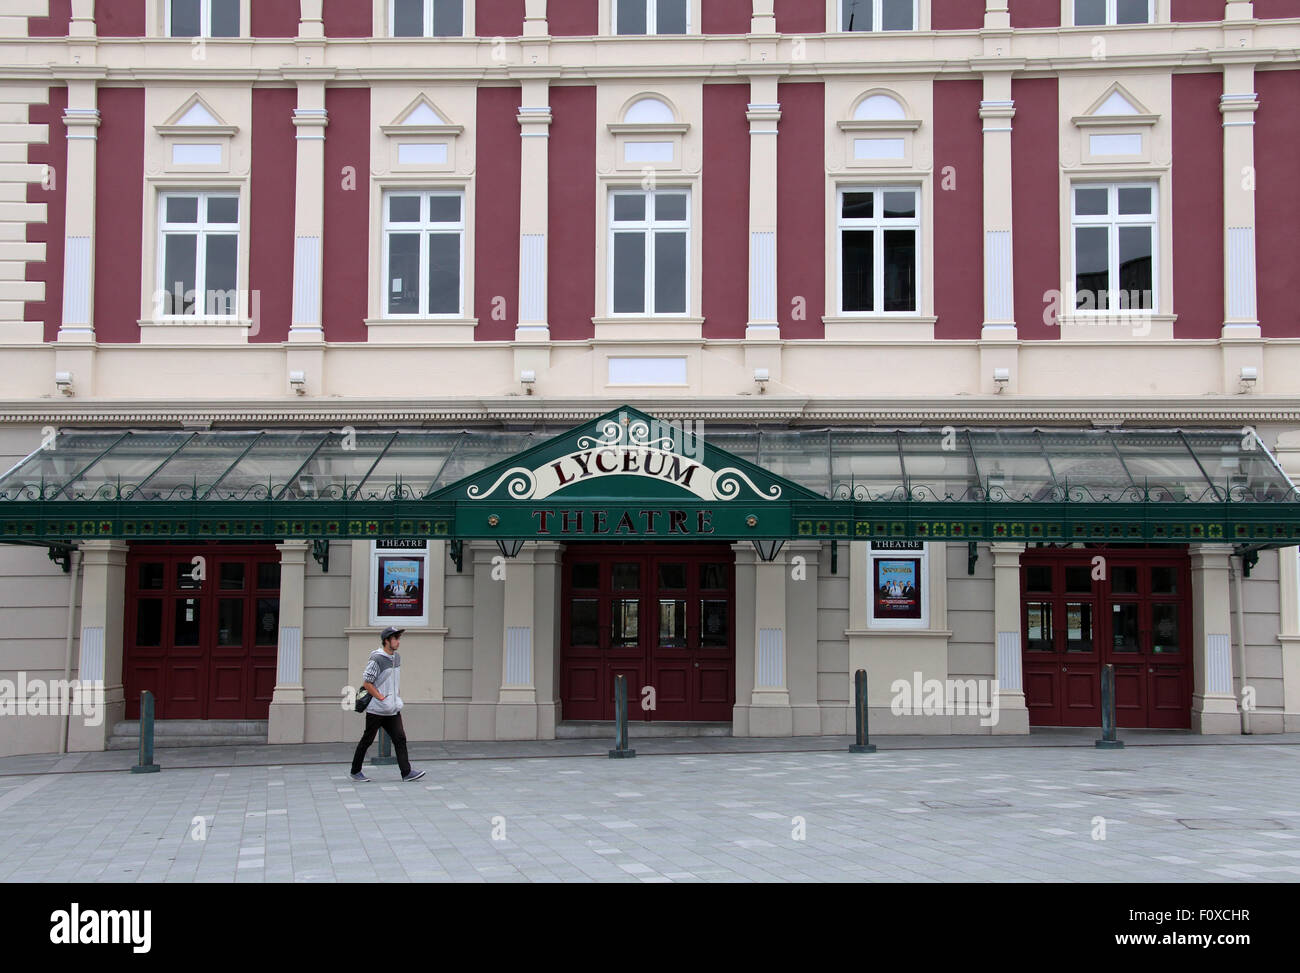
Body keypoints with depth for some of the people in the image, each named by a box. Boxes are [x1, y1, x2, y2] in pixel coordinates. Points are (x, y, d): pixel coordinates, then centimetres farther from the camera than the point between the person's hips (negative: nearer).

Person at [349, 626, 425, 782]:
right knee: (367, 740, 4)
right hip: (376, 709, -7)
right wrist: (381, 698, -16)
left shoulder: (397, 658, 11)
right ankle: (355, 771, 17)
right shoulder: (376, 659, -15)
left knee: (400, 738, -1)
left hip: (392, 709, 7)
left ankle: (407, 772, -4)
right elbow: (366, 683, -15)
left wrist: (395, 699, 14)